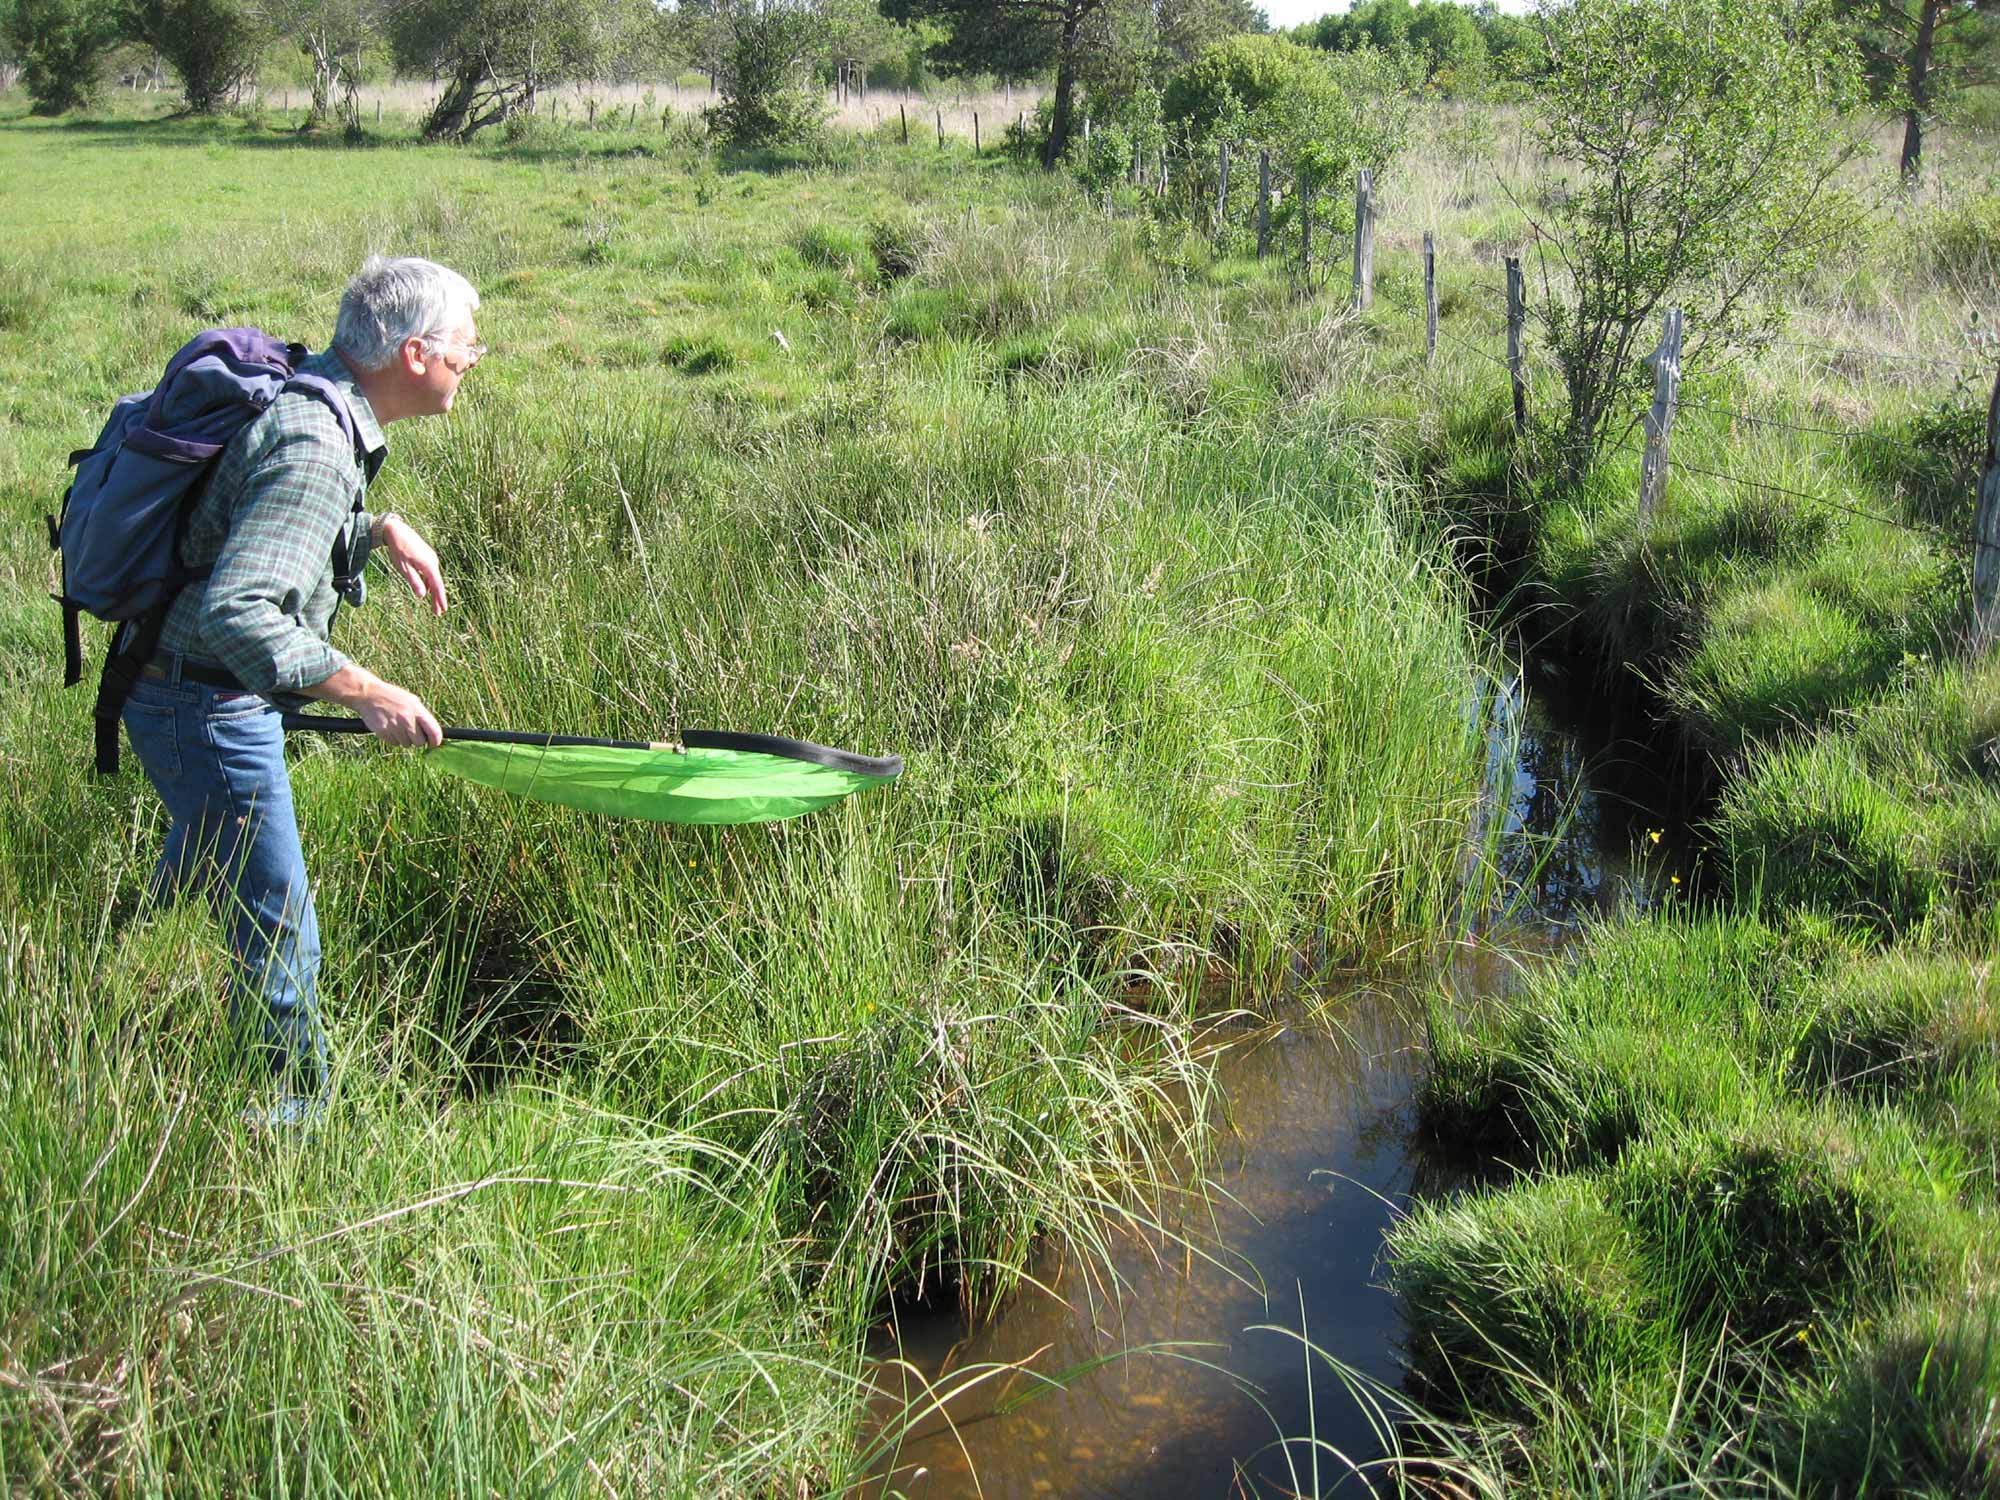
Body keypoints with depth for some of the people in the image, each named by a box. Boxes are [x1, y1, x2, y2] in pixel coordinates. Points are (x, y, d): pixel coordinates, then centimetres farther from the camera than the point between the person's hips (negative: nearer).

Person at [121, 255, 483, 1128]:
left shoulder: (310, 396, 4)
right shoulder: (316, 446, -28)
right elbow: (234, 613, -37)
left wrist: (380, 530, 11)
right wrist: (364, 693, -32)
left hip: (194, 697, 11)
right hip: (208, 711, -11)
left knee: (189, 895, 30)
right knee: (276, 940, 1)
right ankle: (294, 1110, 17)